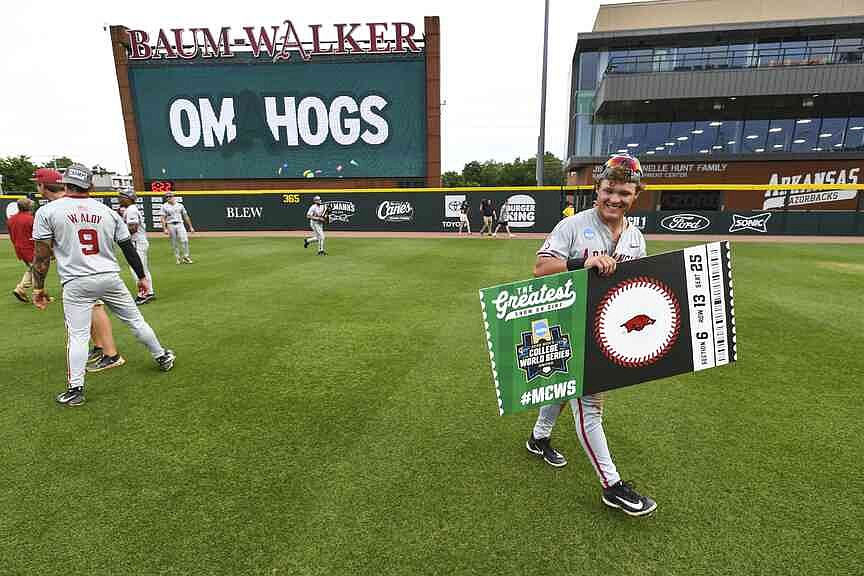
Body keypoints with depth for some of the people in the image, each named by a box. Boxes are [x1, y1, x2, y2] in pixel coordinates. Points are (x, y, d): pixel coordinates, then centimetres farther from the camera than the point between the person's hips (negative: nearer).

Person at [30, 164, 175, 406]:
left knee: (77, 335, 3)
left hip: (76, 283, -2)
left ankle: (75, 389, 4)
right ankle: (162, 357, 26)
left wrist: (38, 288, 5)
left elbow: (42, 255, -5)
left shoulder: (47, 211, -3)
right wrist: (142, 277, 16)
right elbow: (128, 248, 8)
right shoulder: (108, 211, 5)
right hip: (110, 278, 2)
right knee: (136, 321, 14)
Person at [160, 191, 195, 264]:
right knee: (174, 243, 2)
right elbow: (163, 218, -1)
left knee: (184, 240, -13)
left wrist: (190, 227, 8)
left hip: (180, 224, 1)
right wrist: (165, 229, -12)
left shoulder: (180, 205, 11)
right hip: (170, 225, -1)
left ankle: (186, 257, -2)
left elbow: (186, 216, 13)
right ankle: (178, 258, 12)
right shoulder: (164, 206, 4)